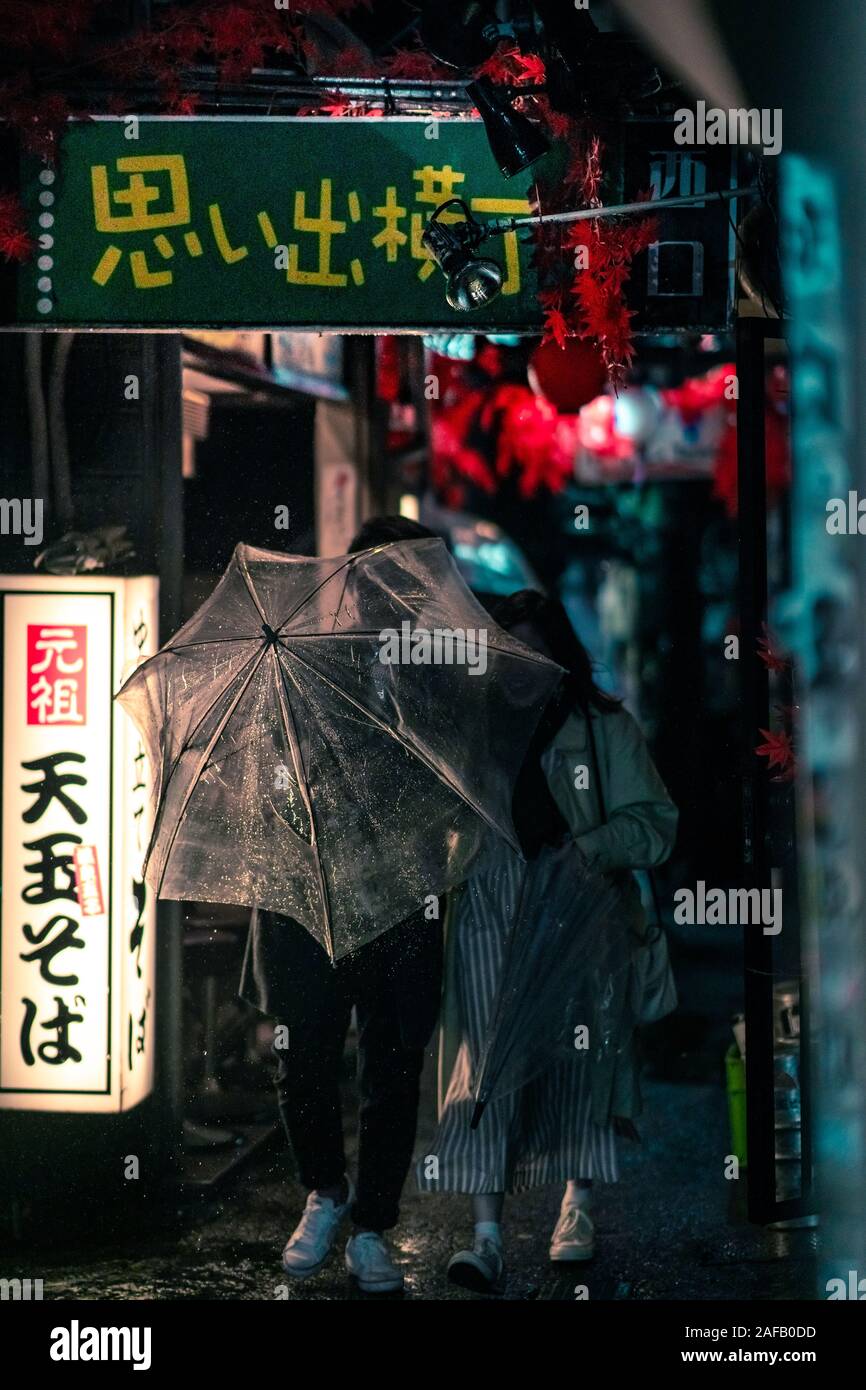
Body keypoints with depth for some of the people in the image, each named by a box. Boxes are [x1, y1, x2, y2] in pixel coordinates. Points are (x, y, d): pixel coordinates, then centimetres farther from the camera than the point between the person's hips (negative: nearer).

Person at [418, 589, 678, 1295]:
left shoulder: (605, 727, 7)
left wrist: (597, 844, -13)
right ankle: (487, 1236, -10)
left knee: (578, 1057, 4)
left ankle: (578, 1209, 25)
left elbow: (657, 820, 4)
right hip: (489, 912, 1)